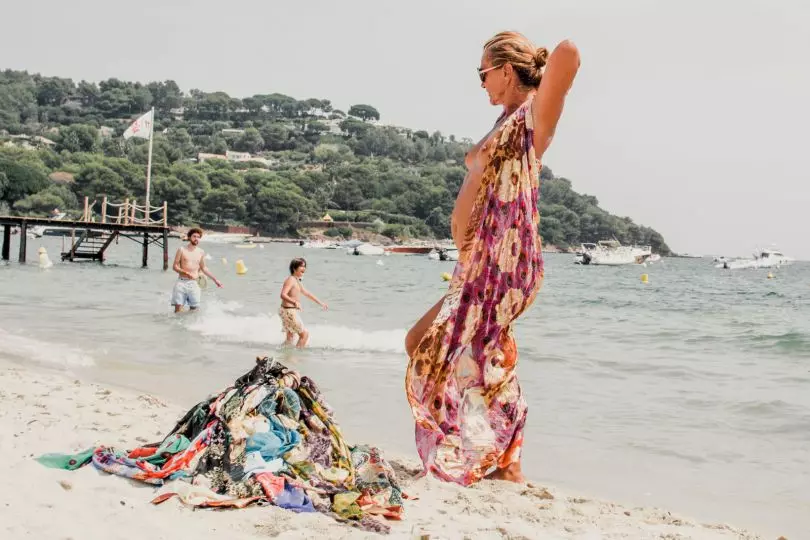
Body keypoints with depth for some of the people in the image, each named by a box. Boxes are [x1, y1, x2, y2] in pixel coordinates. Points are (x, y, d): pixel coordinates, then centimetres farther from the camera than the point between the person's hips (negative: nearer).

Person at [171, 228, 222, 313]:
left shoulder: (201, 252, 9)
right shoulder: (182, 250, 0)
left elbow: (204, 268, 21)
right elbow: (175, 266, -1)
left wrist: (215, 280, 19)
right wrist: (186, 273, -18)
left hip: (194, 283, 3)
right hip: (181, 282, -3)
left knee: (194, 309, 2)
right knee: (178, 310, -7)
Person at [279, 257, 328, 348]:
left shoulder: (298, 281, 14)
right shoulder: (291, 280, -16)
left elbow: (307, 293, 26)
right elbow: (283, 295, -29)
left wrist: (320, 303, 30)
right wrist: (295, 302, -44)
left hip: (291, 311, 10)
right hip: (289, 311, -10)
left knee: (290, 336, 21)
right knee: (304, 333, -5)